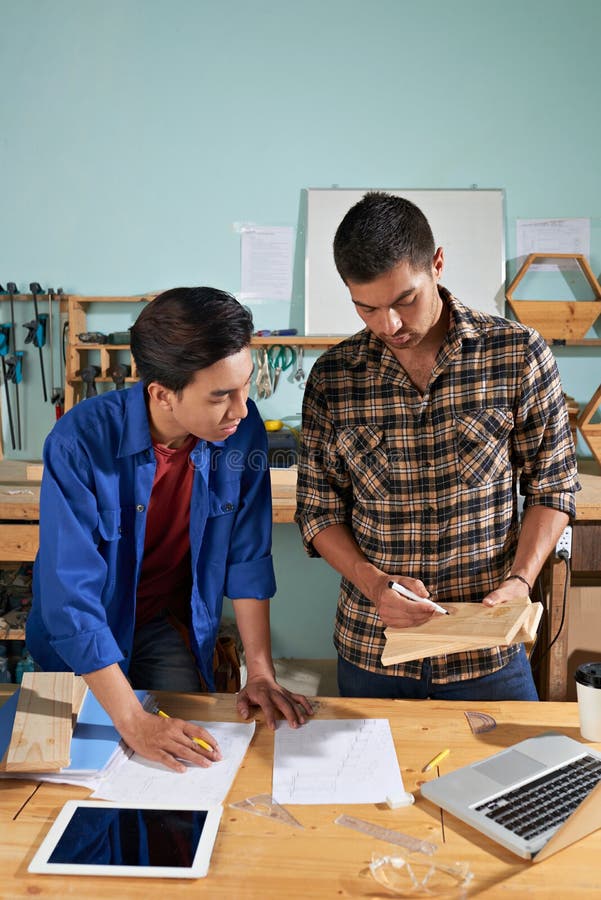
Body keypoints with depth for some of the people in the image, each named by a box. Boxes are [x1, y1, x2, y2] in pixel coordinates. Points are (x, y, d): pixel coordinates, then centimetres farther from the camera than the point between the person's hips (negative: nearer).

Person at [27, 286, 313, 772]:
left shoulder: (242, 429, -20)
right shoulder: (81, 441, -31)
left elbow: (247, 555, -11)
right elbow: (71, 595, -30)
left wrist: (261, 672, -12)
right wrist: (134, 723, -31)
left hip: (170, 626, 3)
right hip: (82, 645, -2)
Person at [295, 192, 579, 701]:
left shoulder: (518, 354, -9)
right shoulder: (332, 376, -5)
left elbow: (552, 486, -1)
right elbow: (319, 509, 0)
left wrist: (520, 580, -14)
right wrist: (373, 582, -15)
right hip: (369, 648, 2)